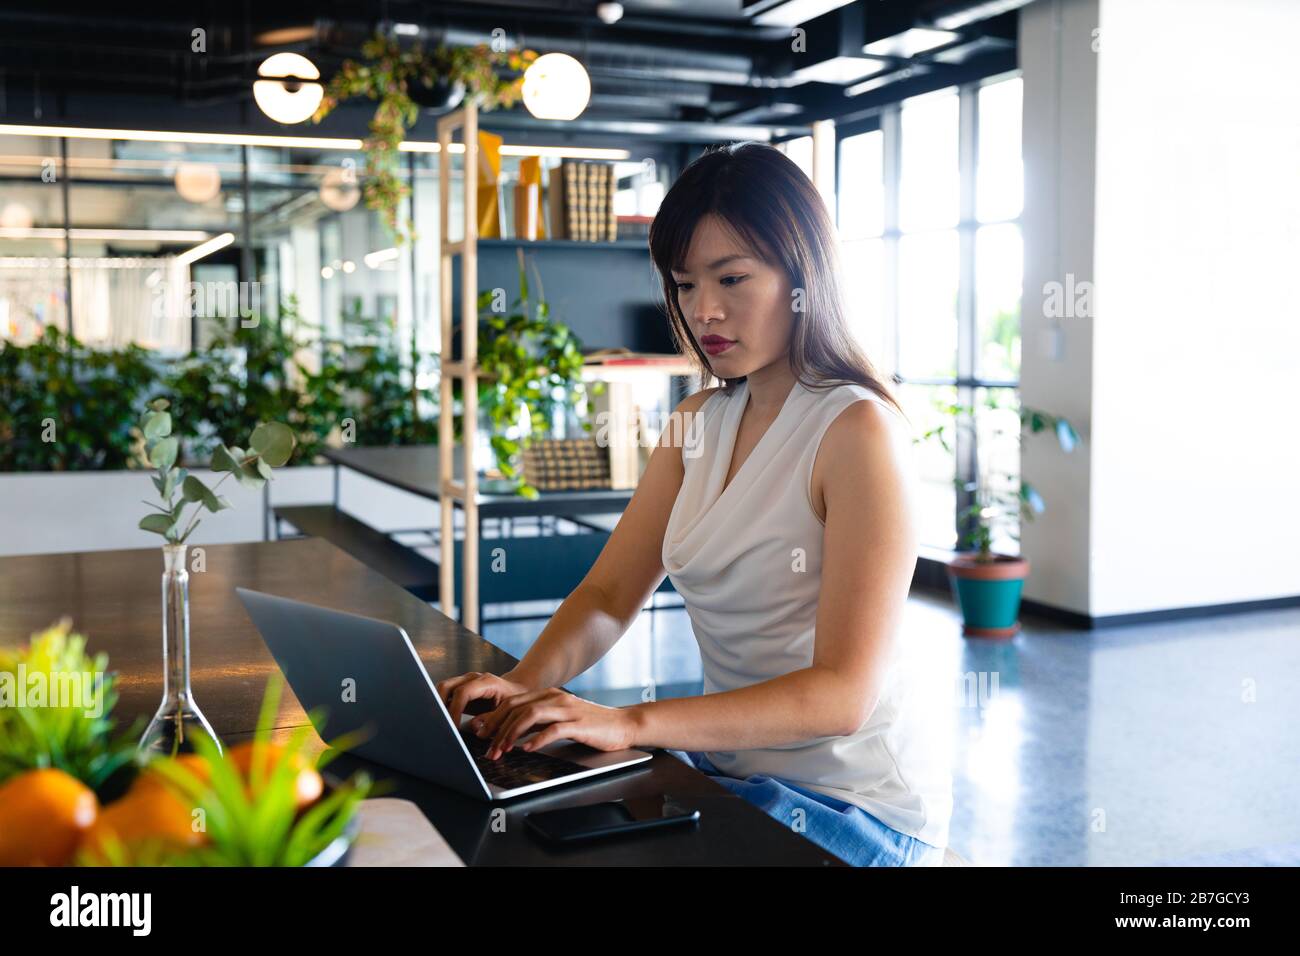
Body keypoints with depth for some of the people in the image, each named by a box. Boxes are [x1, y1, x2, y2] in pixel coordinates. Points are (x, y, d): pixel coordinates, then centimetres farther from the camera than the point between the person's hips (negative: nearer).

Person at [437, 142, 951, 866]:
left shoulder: (859, 431, -17)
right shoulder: (700, 424, 8)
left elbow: (843, 693, -23)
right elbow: (608, 595, 3)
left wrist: (632, 722, -31)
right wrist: (526, 685, -17)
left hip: (853, 802, -6)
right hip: (728, 766, 6)